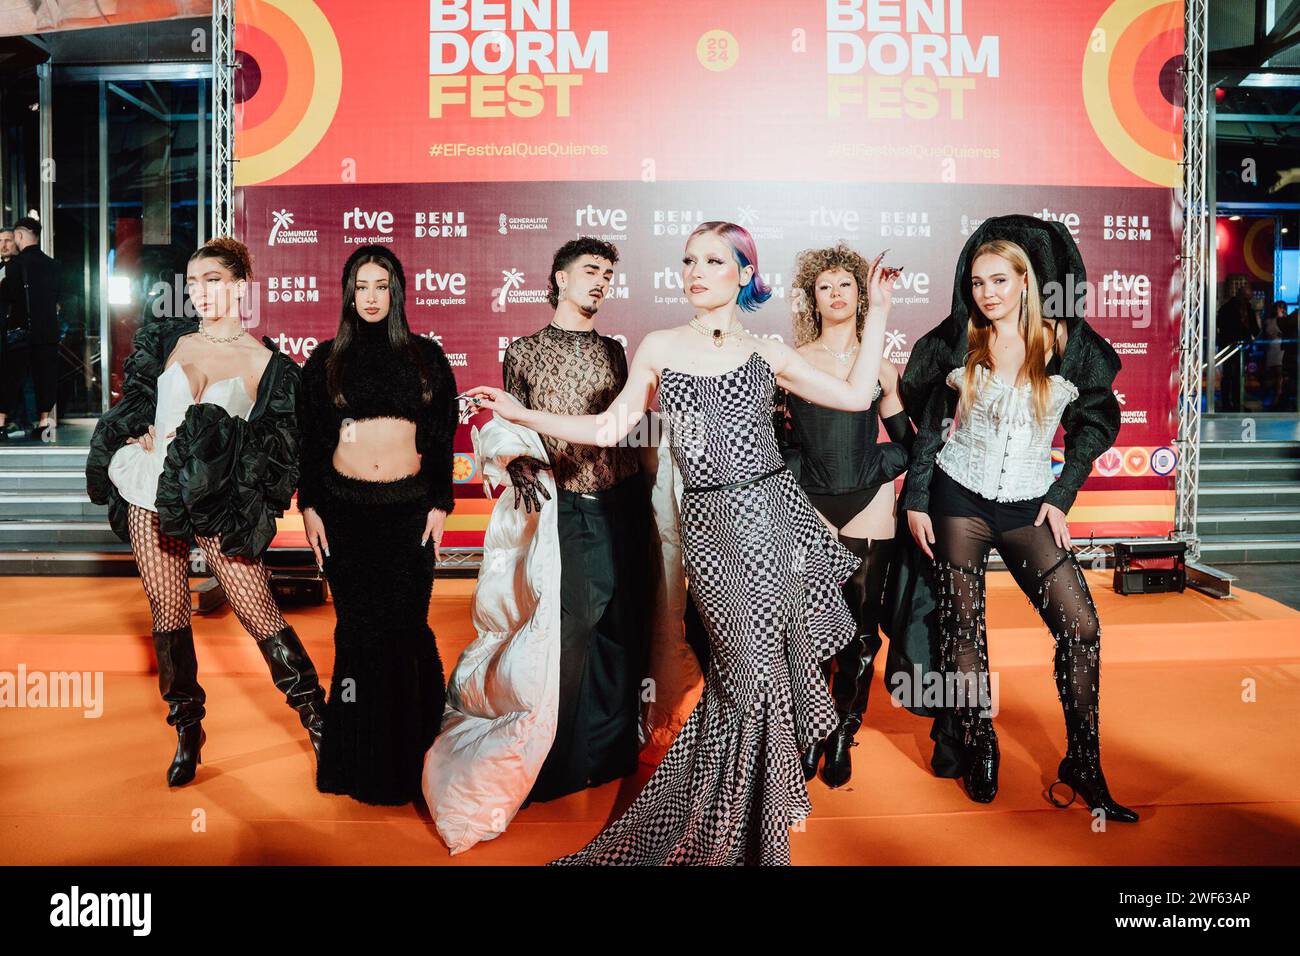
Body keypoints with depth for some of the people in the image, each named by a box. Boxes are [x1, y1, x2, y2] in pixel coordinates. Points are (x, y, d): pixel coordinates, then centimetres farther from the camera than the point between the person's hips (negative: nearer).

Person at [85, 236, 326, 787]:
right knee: (168, 615, 8)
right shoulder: (168, 341, 12)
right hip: (151, 497, 4)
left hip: (217, 505, -4)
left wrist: (212, 439, -11)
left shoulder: (265, 362, 0)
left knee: (258, 612, -8)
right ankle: (187, 733, 23)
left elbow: (279, 443, -1)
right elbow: (134, 403, 16)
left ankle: (316, 719, 3)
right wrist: (142, 436, -2)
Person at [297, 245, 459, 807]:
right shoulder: (326, 360, 8)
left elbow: (442, 438, 5)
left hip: (407, 508, -1)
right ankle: (359, 761, 16)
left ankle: (407, 756, 13)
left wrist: (440, 505, -1)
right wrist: (309, 506, 1)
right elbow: (310, 438, 8)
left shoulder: (425, 356, 7)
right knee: (358, 629, 2)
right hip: (345, 508, 1)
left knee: (404, 627, -3)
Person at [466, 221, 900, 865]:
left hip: (773, 512, 2)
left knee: (769, 667, 6)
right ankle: (748, 838, 26)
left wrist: (877, 311, 8)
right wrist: (518, 412, 3)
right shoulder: (659, 348, 8)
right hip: (710, 523, -1)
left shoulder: (767, 354, 9)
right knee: (752, 671, 1)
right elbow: (609, 428, 8)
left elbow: (856, 395, 7)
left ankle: (732, 830, 32)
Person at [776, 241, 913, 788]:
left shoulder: (880, 367, 8)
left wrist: (878, 467, -2)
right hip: (810, 508, -1)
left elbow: (905, 442, 13)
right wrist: (799, 469, -6)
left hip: (868, 509, 1)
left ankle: (843, 738, 17)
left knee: (861, 630, 3)